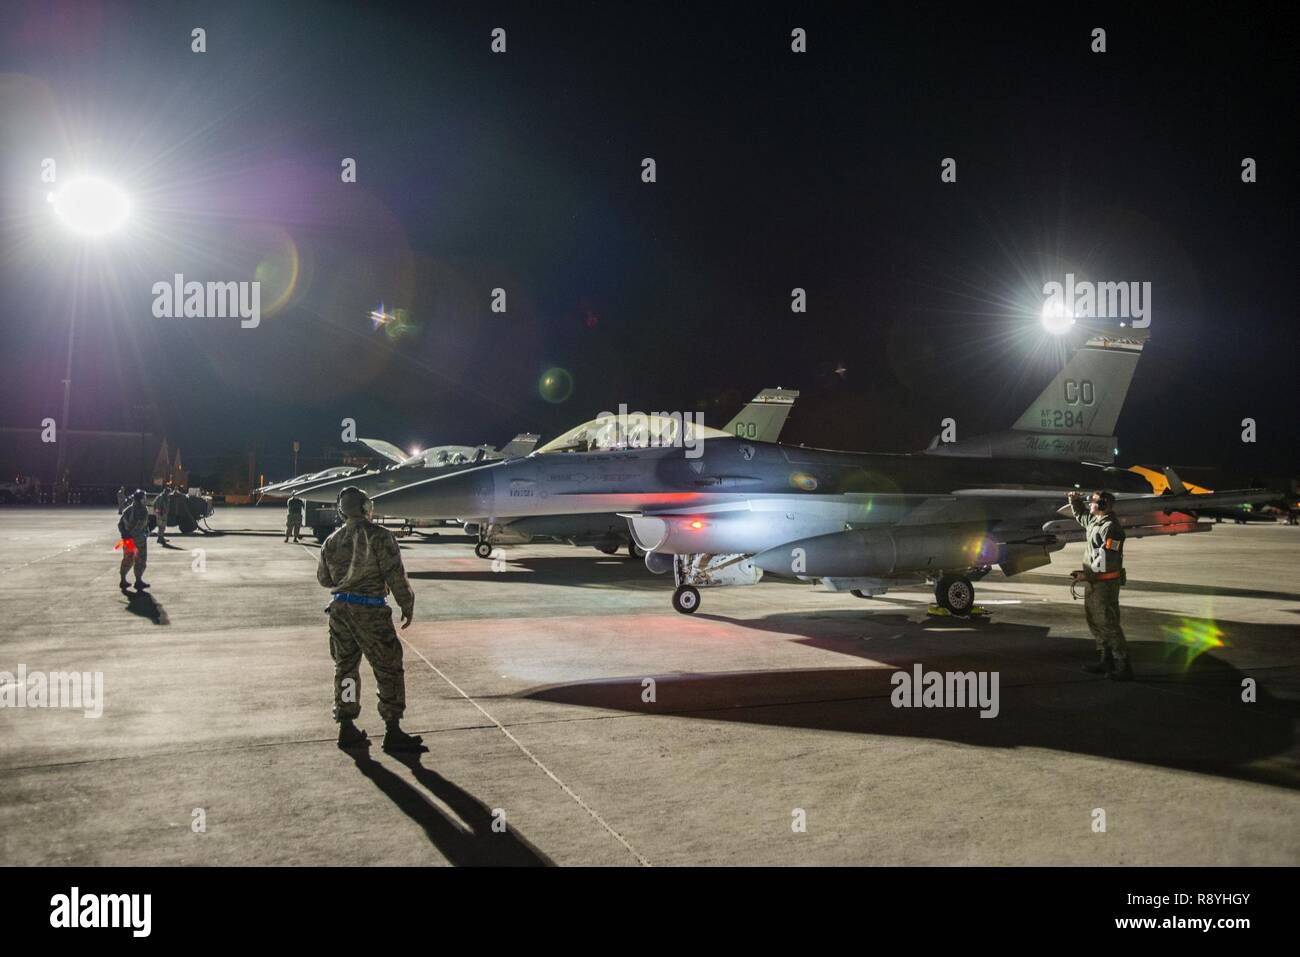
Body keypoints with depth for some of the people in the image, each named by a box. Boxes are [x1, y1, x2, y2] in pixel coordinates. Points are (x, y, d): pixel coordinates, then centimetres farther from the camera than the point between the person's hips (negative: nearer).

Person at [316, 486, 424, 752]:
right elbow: (395, 574, -14)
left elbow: (324, 578, 17)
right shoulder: (379, 536, -11)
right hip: (369, 611, -6)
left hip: (340, 608, 6)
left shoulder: (332, 541, 7)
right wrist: (407, 605, -4)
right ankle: (393, 732, 2)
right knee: (388, 669, 1)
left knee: (345, 667, 16)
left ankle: (347, 728, 22)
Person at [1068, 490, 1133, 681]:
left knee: (1108, 624, -8)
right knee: (1095, 621, 17)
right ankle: (1107, 661, 26)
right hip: (1094, 582, 10)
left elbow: (1105, 560, -25)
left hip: (1105, 584, -10)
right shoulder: (1095, 520, 9)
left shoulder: (1111, 528, -20)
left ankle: (1124, 667, -2)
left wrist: (1087, 575, -20)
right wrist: (1075, 500, 21)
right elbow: (1081, 516, 34)